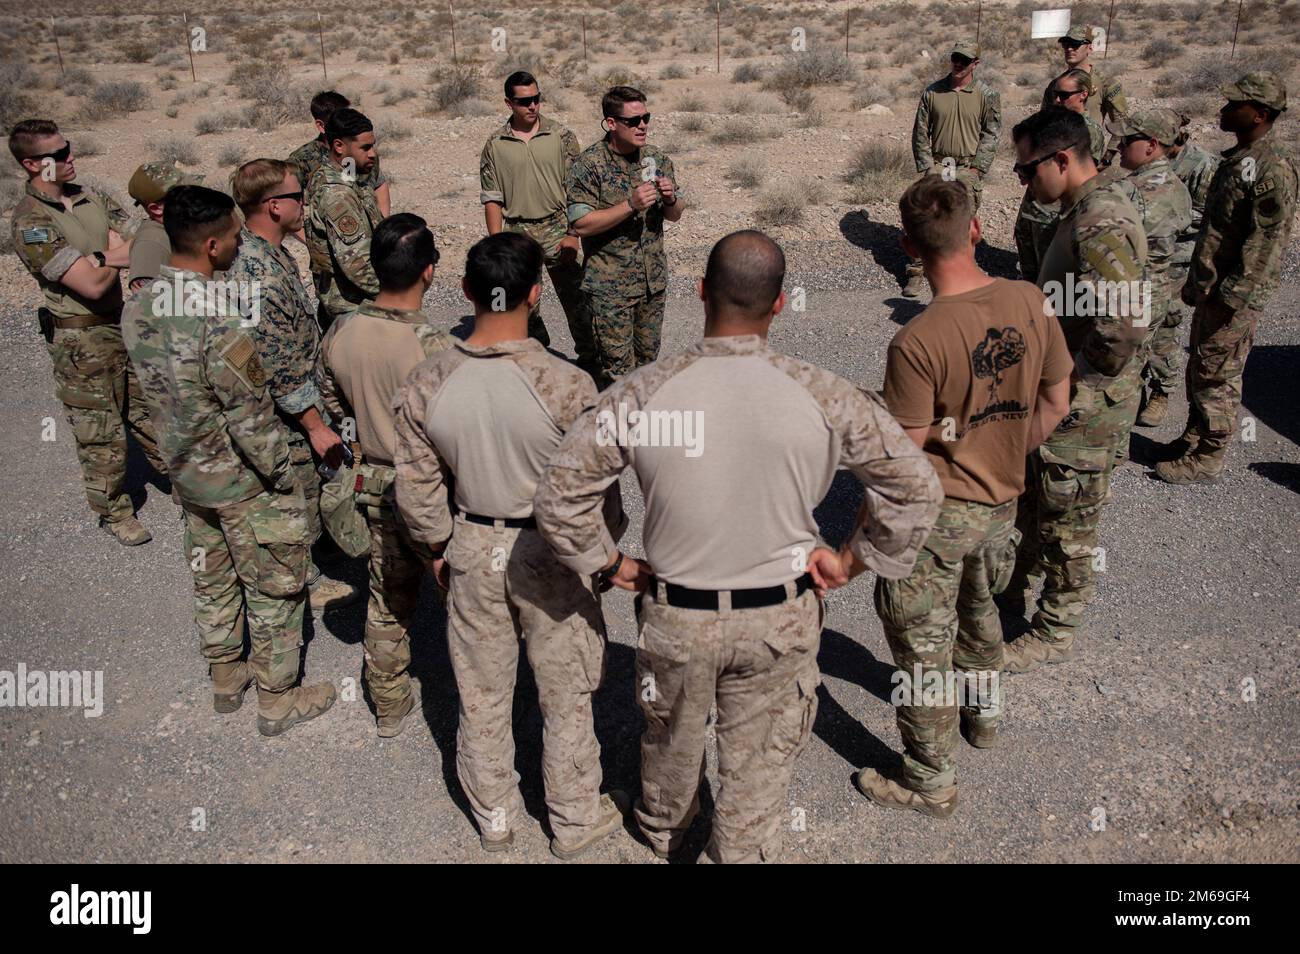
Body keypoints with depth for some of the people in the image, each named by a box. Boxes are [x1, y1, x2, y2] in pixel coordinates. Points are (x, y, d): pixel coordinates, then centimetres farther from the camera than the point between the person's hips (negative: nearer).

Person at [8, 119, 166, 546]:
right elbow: (92, 285, -23)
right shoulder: (30, 222, -17)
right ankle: (114, 511, 22)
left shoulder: (90, 199, 5)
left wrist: (104, 257, -19)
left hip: (125, 324, 6)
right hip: (81, 340, -6)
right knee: (101, 432, 5)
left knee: (150, 413, 17)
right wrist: (120, 255, -8)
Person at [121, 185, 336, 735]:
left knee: (212, 580, 23)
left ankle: (225, 679, 42)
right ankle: (278, 699, 24)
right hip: (243, 481, -8)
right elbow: (250, 413, -25)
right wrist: (282, 477, -13)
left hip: (188, 473, 8)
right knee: (276, 588, 10)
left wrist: (182, 452, 17)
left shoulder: (138, 309, -4)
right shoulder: (215, 318, -29)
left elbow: (157, 390, 7)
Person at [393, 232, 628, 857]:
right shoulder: (566, 385, -24)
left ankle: (493, 820, 42)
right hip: (551, 554, -3)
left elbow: (417, 489, -3)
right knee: (566, 696, 17)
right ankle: (574, 822, 37)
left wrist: (438, 547, 14)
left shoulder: (426, 385, -13)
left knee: (482, 694, 21)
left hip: (473, 550, 3)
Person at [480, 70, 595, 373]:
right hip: (516, 233, 2)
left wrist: (573, 234, -8)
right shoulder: (495, 145, 2)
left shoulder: (561, 136, -1)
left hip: (556, 227, -1)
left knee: (574, 298, 1)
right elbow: (492, 199, 4)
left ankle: (589, 359, 14)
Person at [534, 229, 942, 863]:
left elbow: (558, 498, -12)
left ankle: (663, 830, 58)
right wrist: (851, 560, 1)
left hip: (675, 616, 2)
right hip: (780, 619, -1)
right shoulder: (824, 399, -16)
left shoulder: (641, 394, -18)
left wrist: (609, 564, 2)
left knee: (670, 737, 29)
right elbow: (917, 488, -8)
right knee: (758, 763, 19)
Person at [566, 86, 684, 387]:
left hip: (653, 282, 6)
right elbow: (580, 224, -18)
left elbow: (675, 215, 13)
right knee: (617, 369, -4)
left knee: (646, 361, 16)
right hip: (610, 286, -6)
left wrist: (671, 199, -11)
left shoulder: (658, 159, 6)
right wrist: (631, 205, -24)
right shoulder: (588, 165, -12)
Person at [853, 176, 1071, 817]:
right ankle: (984, 714, 55)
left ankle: (931, 783, 26)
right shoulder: (1031, 303, -9)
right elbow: (1055, 404, 2)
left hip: (935, 512, -6)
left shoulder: (916, 342, -27)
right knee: (978, 609, 31)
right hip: (1002, 501, 7)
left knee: (923, 646, 10)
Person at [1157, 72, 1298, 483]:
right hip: (1211, 288, 9)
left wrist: (1233, 295, -23)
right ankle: (1194, 438, 33)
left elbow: (1265, 242, -22)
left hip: (1234, 295, -9)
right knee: (1199, 369, 18)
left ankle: (1207, 460, 11)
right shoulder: (1237, 158, 12)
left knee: (1218, 377, 0)